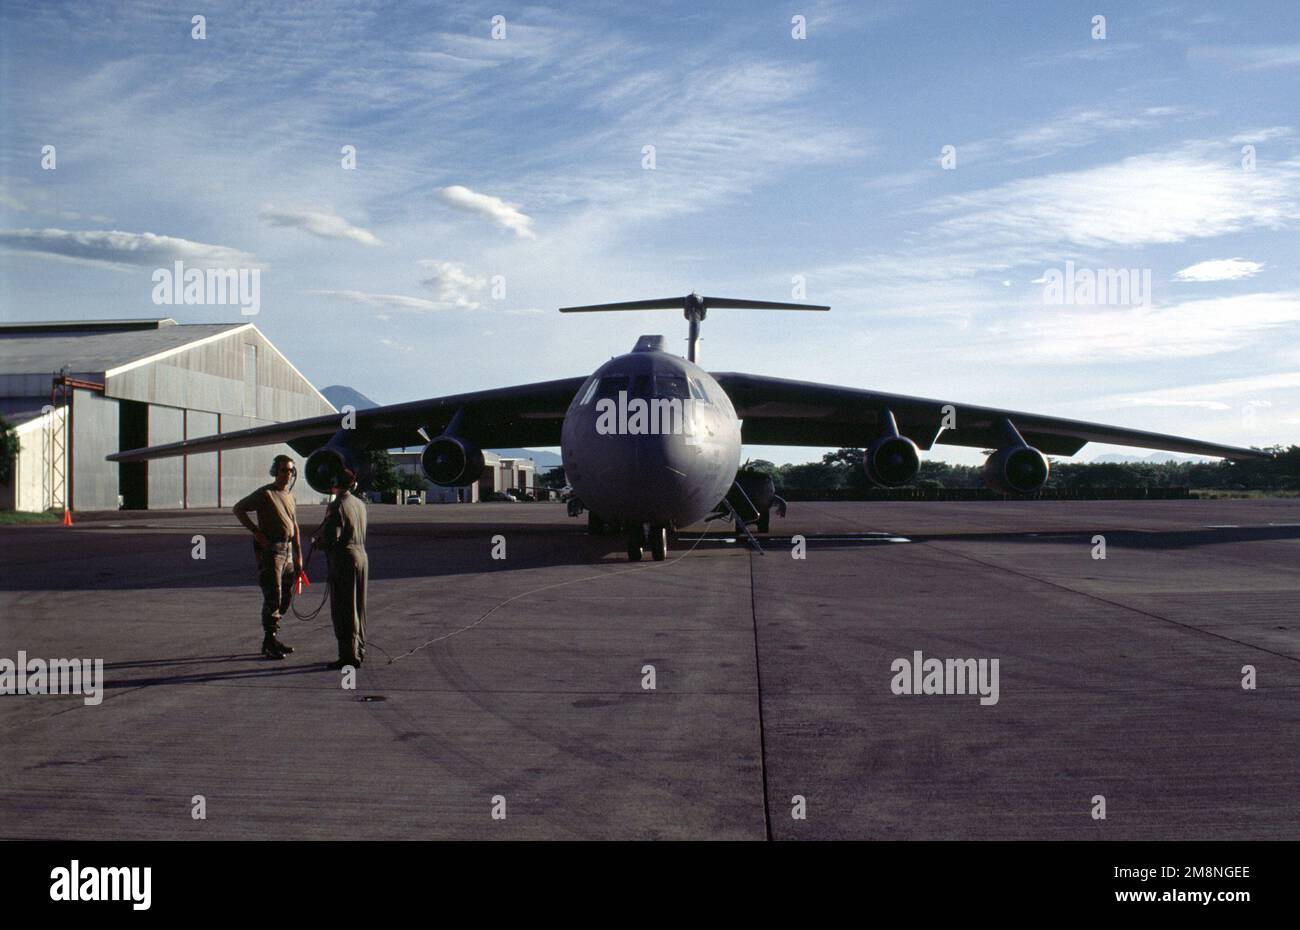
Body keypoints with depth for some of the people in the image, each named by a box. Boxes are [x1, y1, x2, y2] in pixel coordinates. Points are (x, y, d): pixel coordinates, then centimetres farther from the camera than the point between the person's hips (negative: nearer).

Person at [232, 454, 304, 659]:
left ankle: (272, 639, 22)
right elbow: (237, 509, -9)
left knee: (285, 597, 11)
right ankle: (269, 644, -7)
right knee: (273, 596, -11)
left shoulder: (290, 496, 15)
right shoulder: (265, 493, -7)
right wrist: (256, 532, -16)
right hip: (269, 550, -8)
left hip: (287, 550, 8)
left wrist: (298, 556, 17)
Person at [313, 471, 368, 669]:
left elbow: (331, 538, -21)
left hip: (343, 560, -8)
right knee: (358, 608, 16)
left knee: (343, 610, -2)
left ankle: (349, 656, 0)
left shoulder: (337, 506, -16)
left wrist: (316, 542, 0)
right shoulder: (359, 503, 9)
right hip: (361, 557, 8)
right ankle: (359, 650, 24)